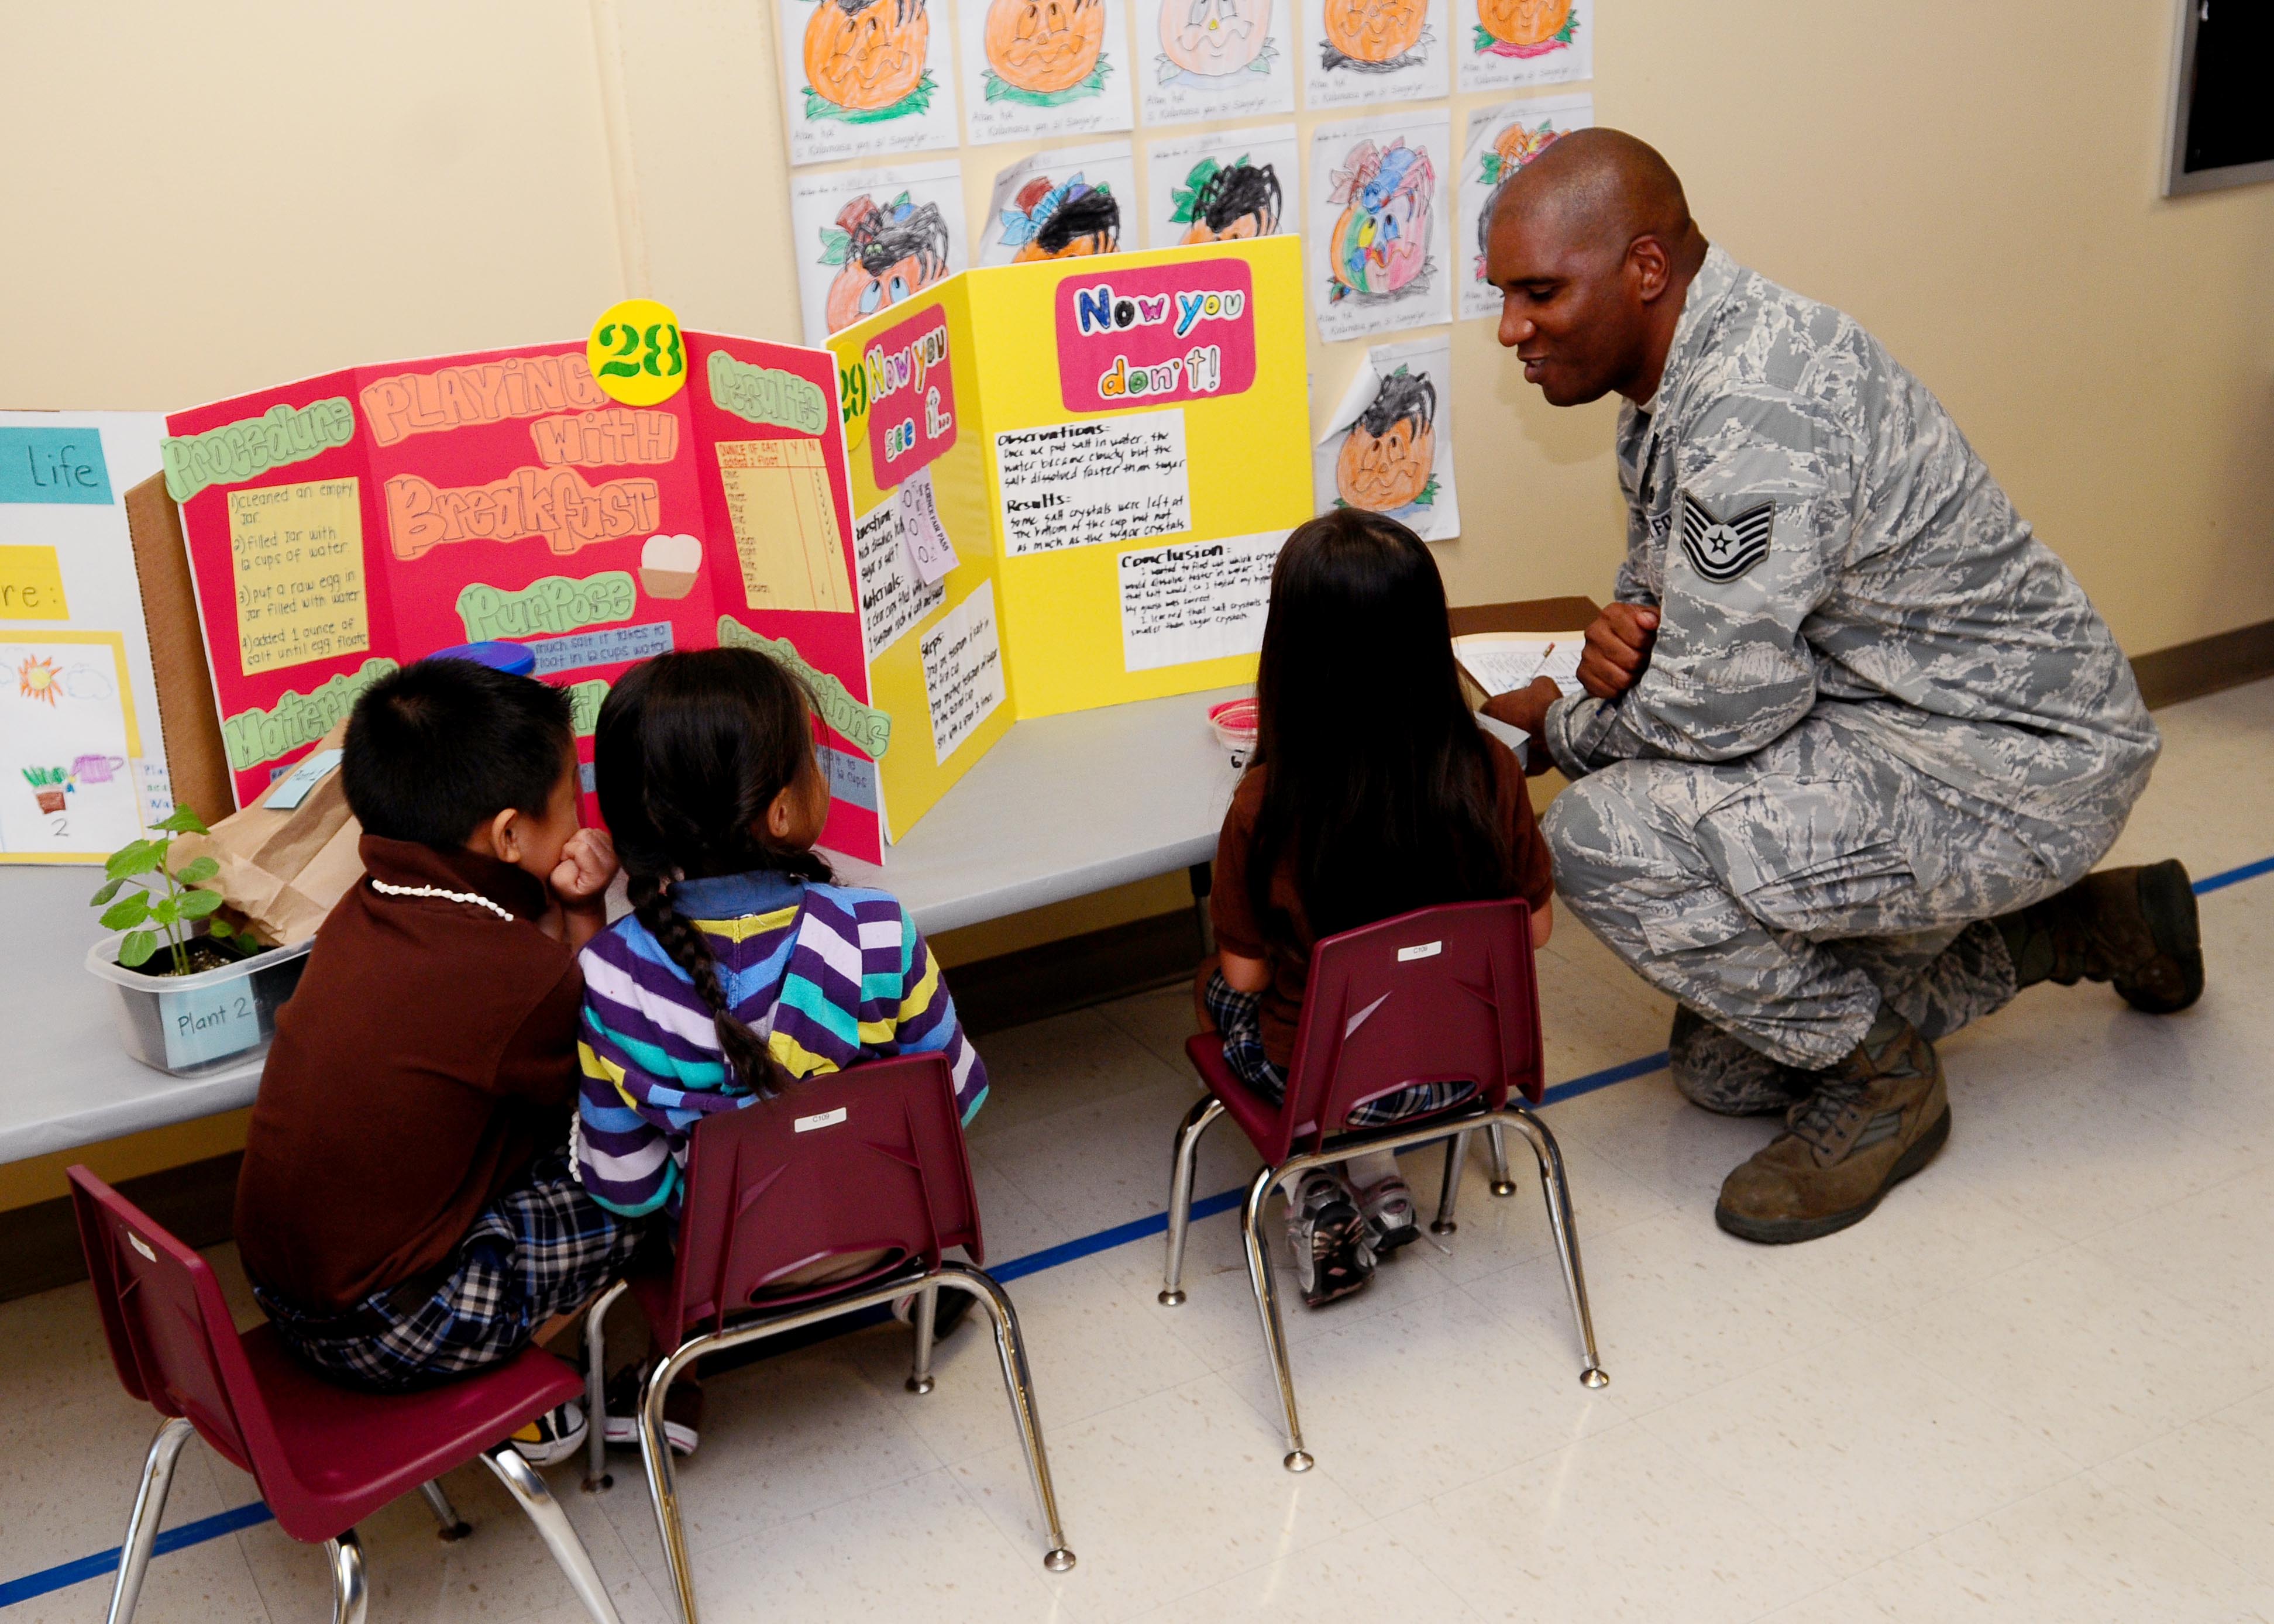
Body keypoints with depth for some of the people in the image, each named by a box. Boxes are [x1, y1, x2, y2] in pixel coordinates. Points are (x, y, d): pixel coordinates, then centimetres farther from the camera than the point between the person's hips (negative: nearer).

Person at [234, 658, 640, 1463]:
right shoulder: (513, 973, -24)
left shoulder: (371, 906, -1)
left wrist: (559, 911, -10)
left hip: (283, 1287, 8)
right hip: (388, 1327, -8)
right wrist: (580, 915, -3)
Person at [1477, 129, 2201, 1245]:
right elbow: (1666, 594, 16)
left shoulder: (1755, 410, -28)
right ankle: (2073, 930, 27)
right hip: (1893, 731, 10)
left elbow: (1718, 708, -27)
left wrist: (1555, 728, -7)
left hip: (2013, 774, -10)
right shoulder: (1677, 379, 4)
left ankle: (1880, 1075, -3)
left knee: (1605, 837, -26)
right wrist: (1621, 632, -8)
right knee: (1722, 1071, 16)